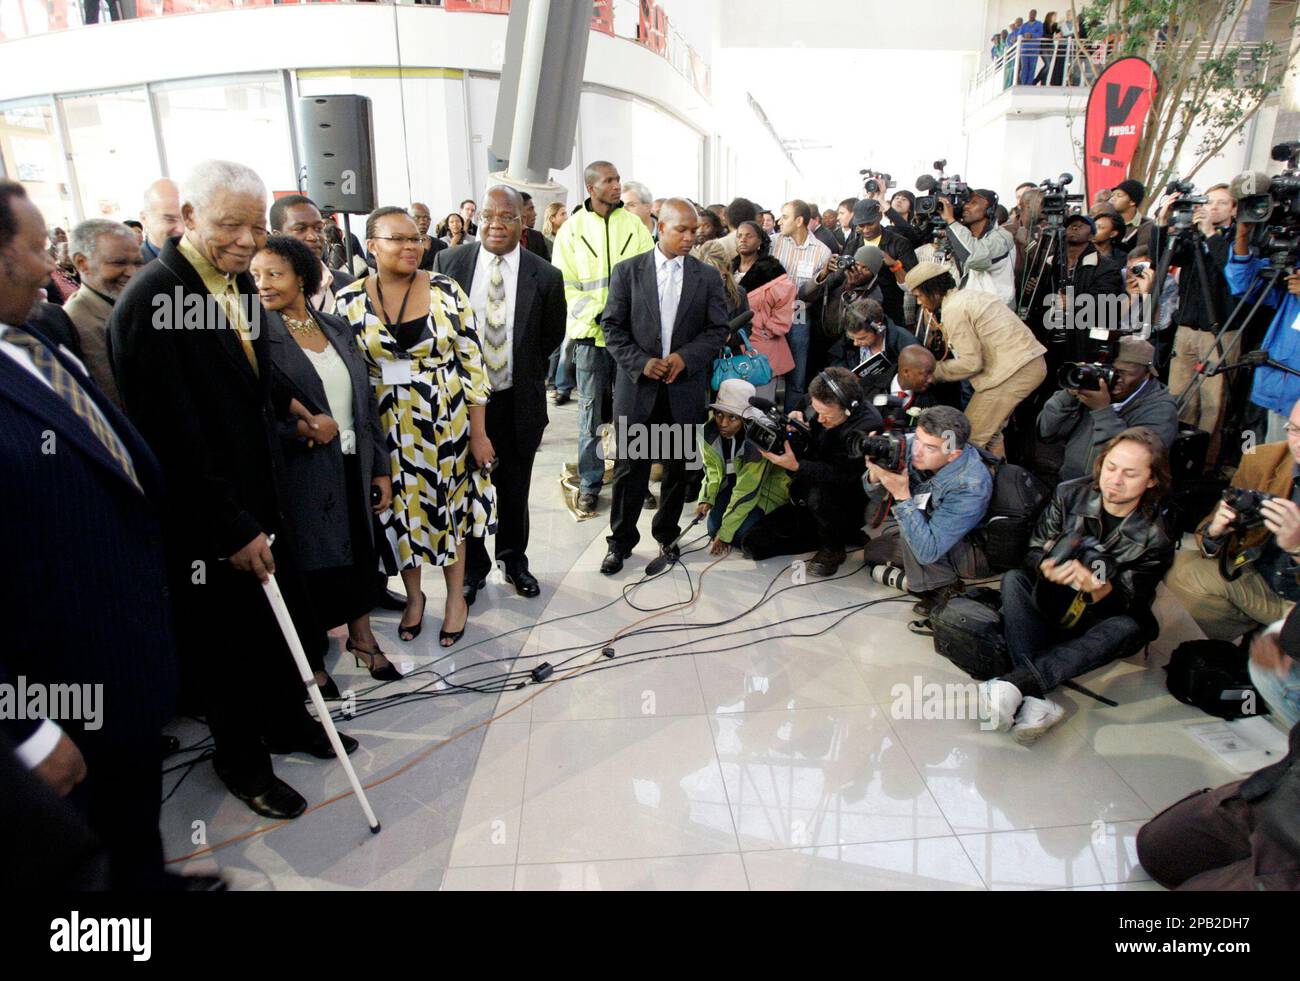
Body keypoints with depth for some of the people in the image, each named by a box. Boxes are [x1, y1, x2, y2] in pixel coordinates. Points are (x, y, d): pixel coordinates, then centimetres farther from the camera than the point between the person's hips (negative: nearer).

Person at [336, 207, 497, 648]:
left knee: (449, 503, 12)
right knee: (401, 509, 14)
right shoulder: (349, 300, -4)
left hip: (447, 423, -1)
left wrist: (478, 431, -6)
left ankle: (456, 596, 32)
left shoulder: (446, 290, -7)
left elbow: (472, 363, -5)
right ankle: (413, 595, 37)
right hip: (388, 429, 1)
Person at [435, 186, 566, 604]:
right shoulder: (450, 262, -4)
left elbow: (551, 338, 6)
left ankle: (514, 559, 38)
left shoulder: (545, 276, -8)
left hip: (517, 402, -1)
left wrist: (522, 369, 7)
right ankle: (472, 567, 34)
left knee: (514, 490, 15)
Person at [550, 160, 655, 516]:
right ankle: (589, 484, 15)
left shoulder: (634, 224, 5)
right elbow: (565, 285, 0)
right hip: (590, 332, -1)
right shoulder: (572, 229, 2)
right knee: (590, 412, 4)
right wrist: (598, 313, -13)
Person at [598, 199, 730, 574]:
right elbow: (612, 326, 0)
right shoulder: (628, 271, 1)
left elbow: (718, 330, 3)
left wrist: (685, 357, -13)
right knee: (630, 467, 3)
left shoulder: (707, 277, 5)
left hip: (685, 387, 2)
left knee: (677, 466, 11)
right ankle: (621, 541, 17)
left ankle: (666, 534, 29)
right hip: (638, 385, -1)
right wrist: (640, 362, -13)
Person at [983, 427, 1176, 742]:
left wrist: (1099, 589, -39)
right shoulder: (1070, 495, -7)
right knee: (1013, 579, -27)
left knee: (1127, 628, -35)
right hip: (1051, 605, 2)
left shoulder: (1155, 538, -12)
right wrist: (1048, 569, -32)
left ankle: (1015, 682, -51)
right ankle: (1035, 700, -47)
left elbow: (1129, 606, -15)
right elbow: (1034, 552, -6)